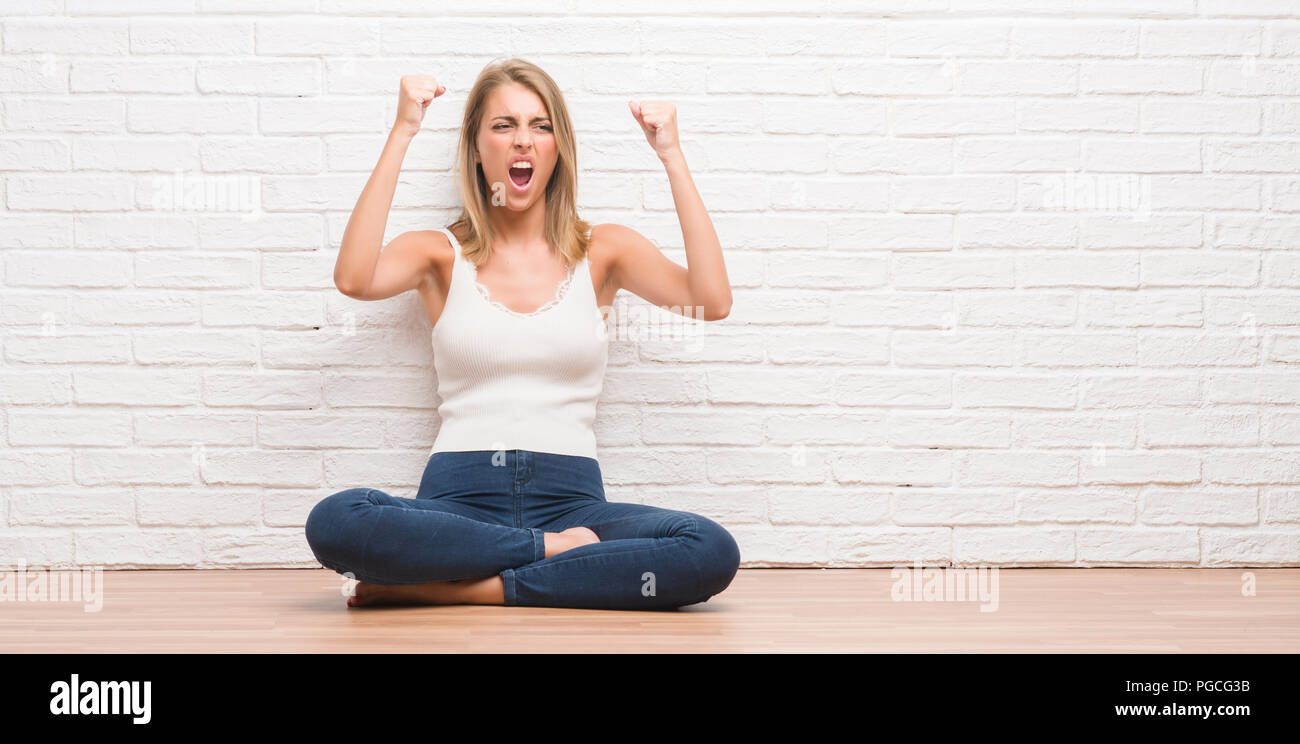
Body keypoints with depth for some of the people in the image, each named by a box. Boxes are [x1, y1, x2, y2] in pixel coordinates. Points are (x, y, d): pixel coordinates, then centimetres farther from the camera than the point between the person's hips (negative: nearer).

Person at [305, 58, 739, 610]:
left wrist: (671, 155, -5)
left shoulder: (602, 251, 12)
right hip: (459, 497, -1)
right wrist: (401, 134, -10)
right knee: (333, 523, -33)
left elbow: (712, 302, -6)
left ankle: (458, 589, -20)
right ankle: (555, 550, -15)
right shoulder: (442, 254, 10)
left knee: (712, 551, -29)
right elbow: (353, 279, -13)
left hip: (570, 497, 1)